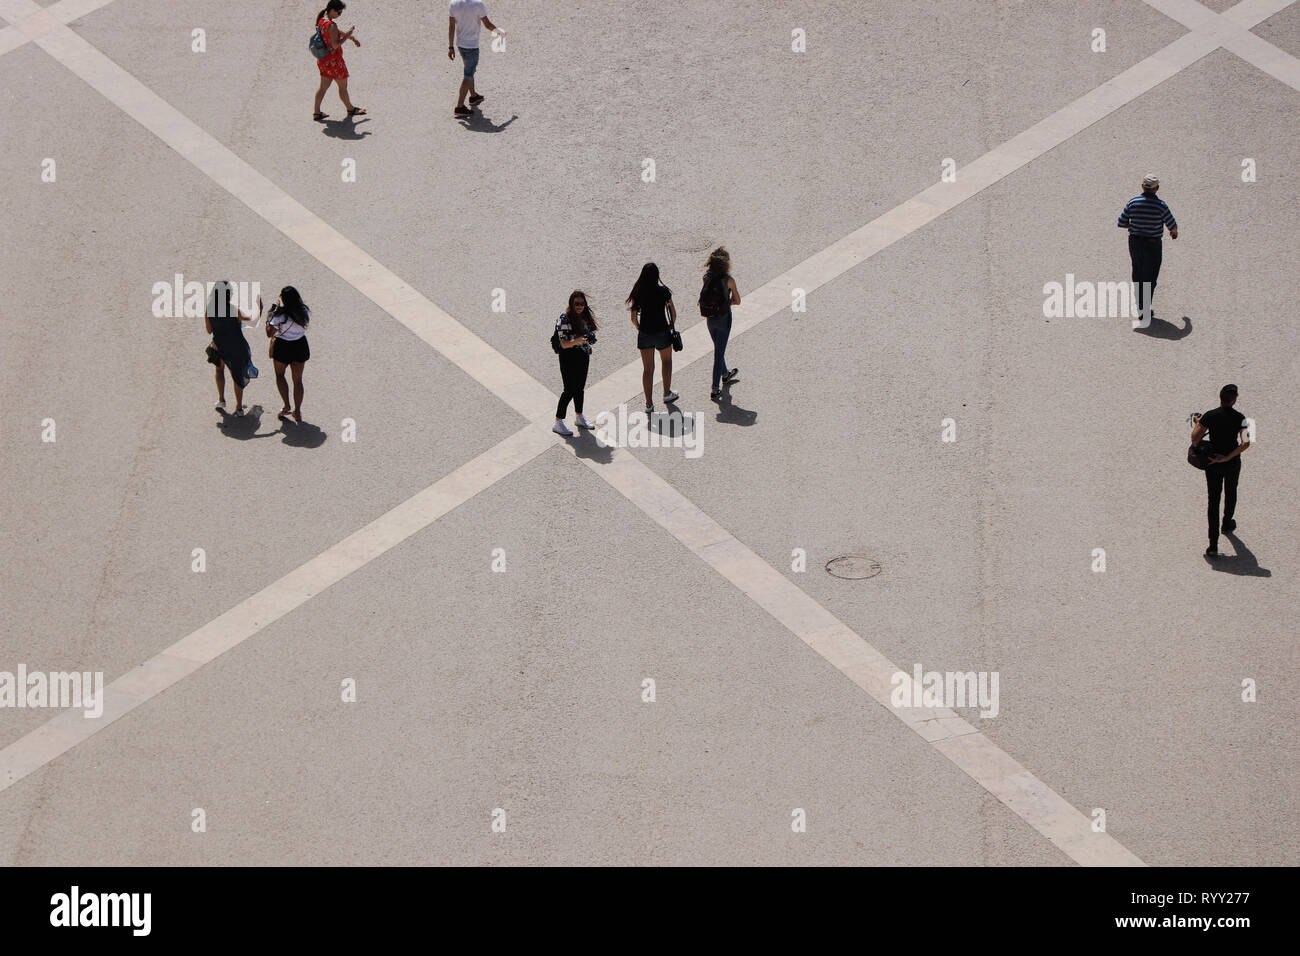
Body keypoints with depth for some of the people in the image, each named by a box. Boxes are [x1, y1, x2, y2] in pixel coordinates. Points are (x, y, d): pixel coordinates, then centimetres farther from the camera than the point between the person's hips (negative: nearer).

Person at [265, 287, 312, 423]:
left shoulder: (280, 316, -21)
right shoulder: (304, 312, -7)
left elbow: (269, 333, -19)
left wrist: (268, 318, -4)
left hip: (283, 347, -4)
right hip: (300, 345, 4)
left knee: (279, 375, 20)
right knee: (297, 379, 13)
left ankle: (286, 405, 12)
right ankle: (297, 411, 18)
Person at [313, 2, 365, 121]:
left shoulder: (321, 21, 4)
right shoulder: (331, 25, -26)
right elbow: (335, 45, -26)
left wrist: (352, 38, 18)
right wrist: (348, 36, -16)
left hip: (323, 60, 8)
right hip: (334, 60, -8)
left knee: (323, 86, 16)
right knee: (343, 86, 12)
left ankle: (316, 112, 17)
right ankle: (350, 109, 30)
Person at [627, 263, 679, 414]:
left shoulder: (637, 293, -7)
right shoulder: (663, 291, -11)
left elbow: (633, 318, -5)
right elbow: (673, 313, -5)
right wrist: (671, 326, 14)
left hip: (644, 334, 1)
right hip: (662, 332, -1)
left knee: (647, 368, 8)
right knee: (666, 361, 25)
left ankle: (649, 403, 8)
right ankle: (667, 393, 35)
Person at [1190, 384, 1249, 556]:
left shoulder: (1209, 416, -13)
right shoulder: (1240, 418, -13)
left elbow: (1194, 439, -12)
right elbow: (1246, 443, -24)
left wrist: (1197, 424, 7)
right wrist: (1227, 457, -20)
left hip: (1213, 464, 0)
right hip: (1232, 464, 0)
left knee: (1213, 500, 3)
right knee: (1231, 494, 28)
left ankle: (1213, 543, -4)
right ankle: (1227, 525, 53)